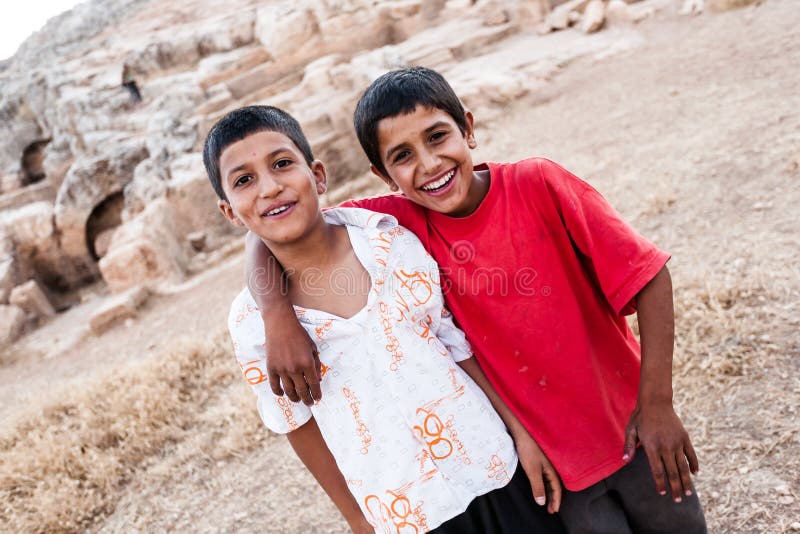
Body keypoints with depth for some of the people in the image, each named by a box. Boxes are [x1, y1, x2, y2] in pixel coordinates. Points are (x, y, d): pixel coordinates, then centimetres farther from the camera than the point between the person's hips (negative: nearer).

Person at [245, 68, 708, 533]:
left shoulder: (539, 184, -19)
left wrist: (657, 404, -18)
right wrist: (277, 314, -29)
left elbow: (649, 277, -16)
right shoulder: (402, 224, -14)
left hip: (631, 430, 0)